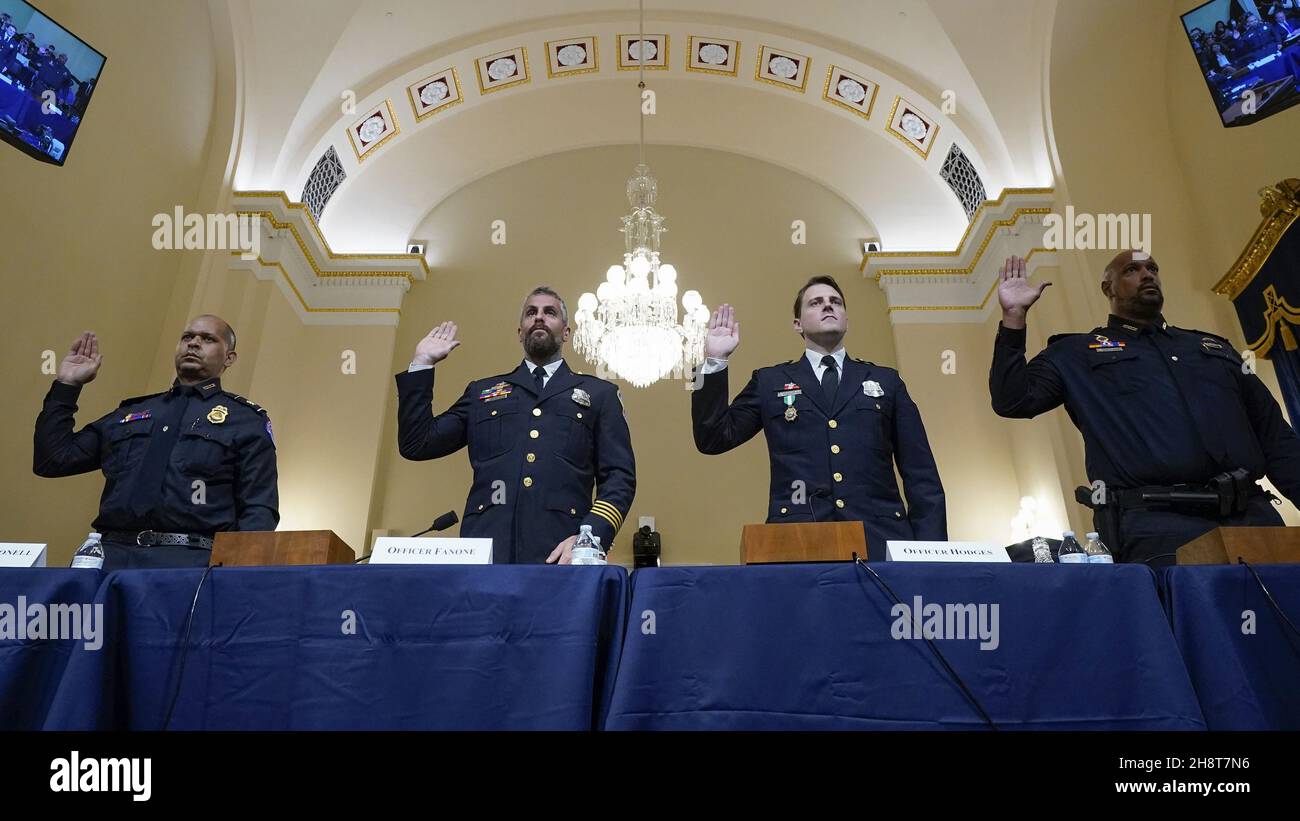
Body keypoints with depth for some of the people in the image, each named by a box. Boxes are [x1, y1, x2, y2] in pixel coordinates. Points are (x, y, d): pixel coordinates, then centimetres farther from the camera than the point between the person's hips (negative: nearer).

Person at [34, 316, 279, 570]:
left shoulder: (247, 420, 11)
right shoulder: (131, 412, 25)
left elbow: (260, 510, 2)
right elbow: (52, 460, 25)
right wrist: (66, 386, 22)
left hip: (191, 560, -4)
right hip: (115, 555, 4)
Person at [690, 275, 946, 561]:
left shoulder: (886, 380, 18)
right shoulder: (770, 382, 16)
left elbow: (920, 475, 13)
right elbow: (713, 439, 9)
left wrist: (931, 549, 1)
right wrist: (716, 362, 1)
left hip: (880, 540, 1)